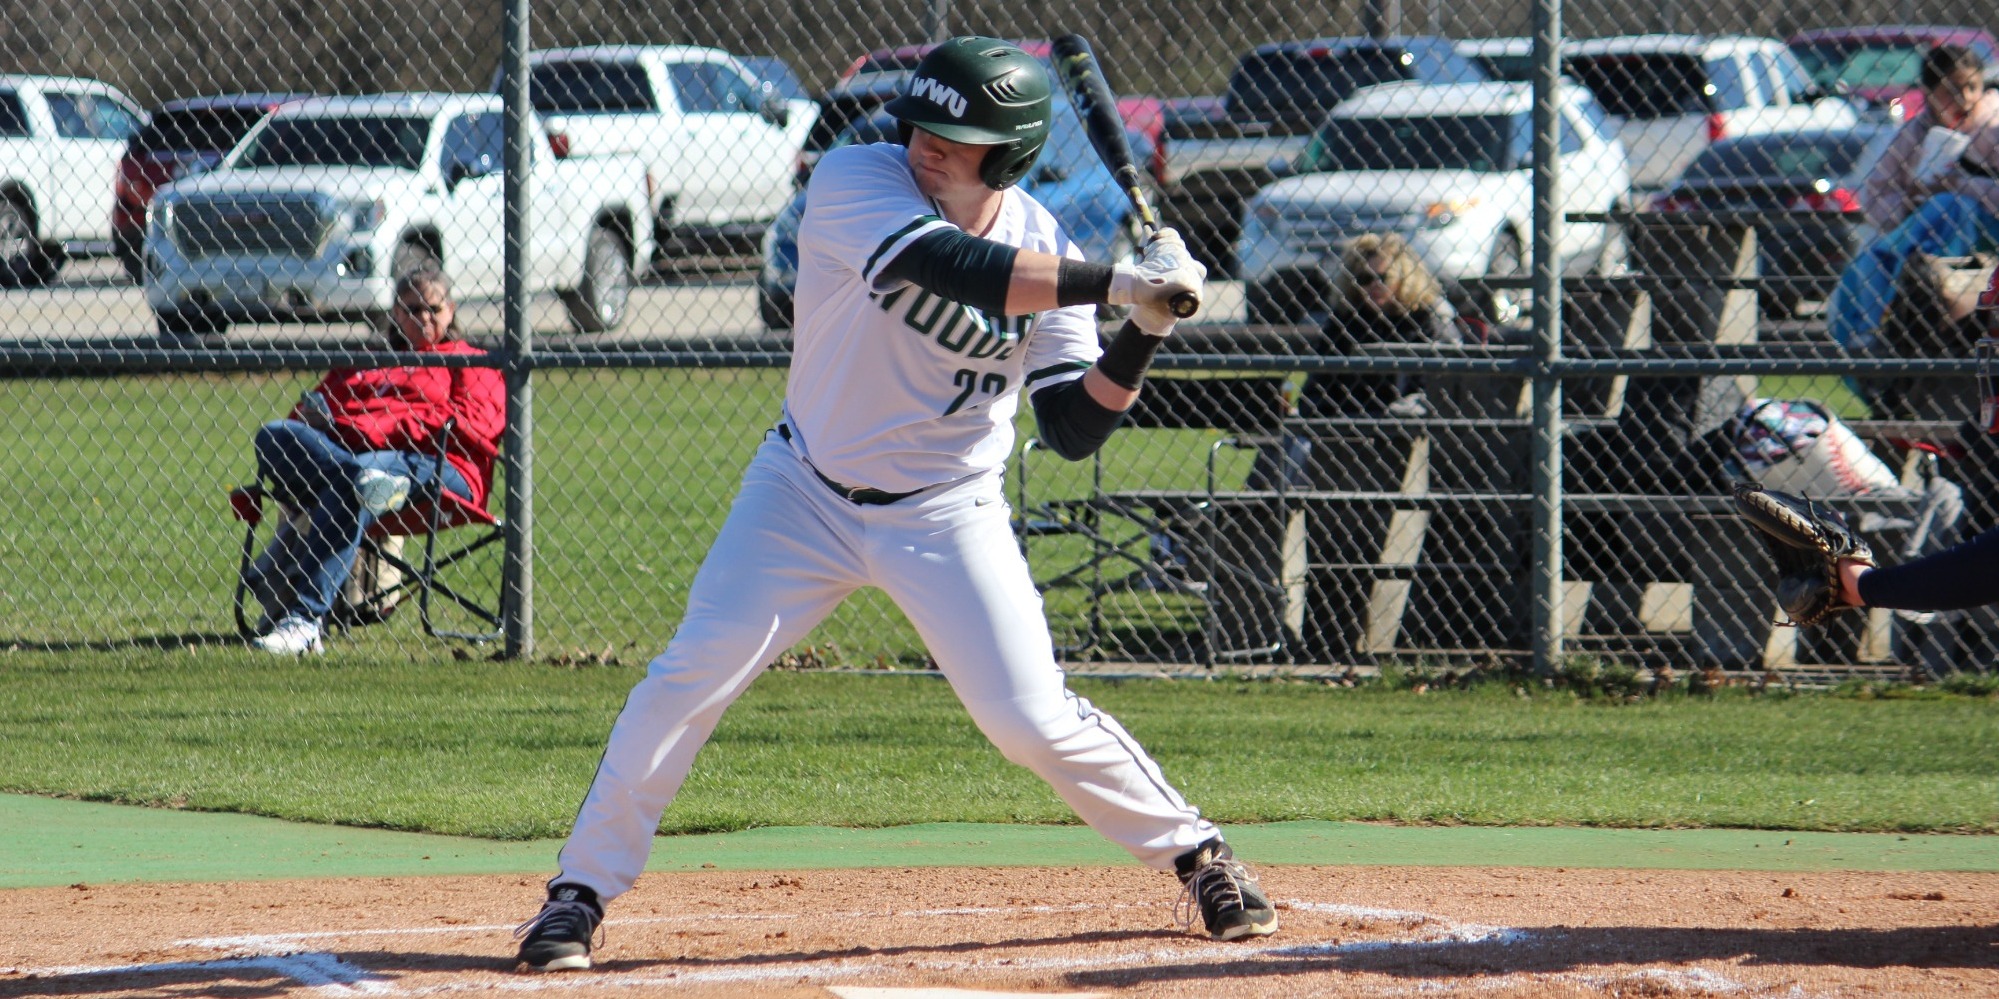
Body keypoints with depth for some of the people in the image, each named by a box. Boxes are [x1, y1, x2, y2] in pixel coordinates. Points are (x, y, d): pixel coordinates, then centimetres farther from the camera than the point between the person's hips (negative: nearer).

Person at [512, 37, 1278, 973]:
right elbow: (951, 267, -38)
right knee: (690, 677, -10)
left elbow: (1075, 429, -10)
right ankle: (580, 891, 2)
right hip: (806, 495, -1)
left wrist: (1141, 334, -26)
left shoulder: (1043, 249, -10)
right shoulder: (855, 182, -19)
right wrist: (1114, 281, -40)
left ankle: (1193, 852, 15)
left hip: (948, 515, 1)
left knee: (1031, 719, -7)